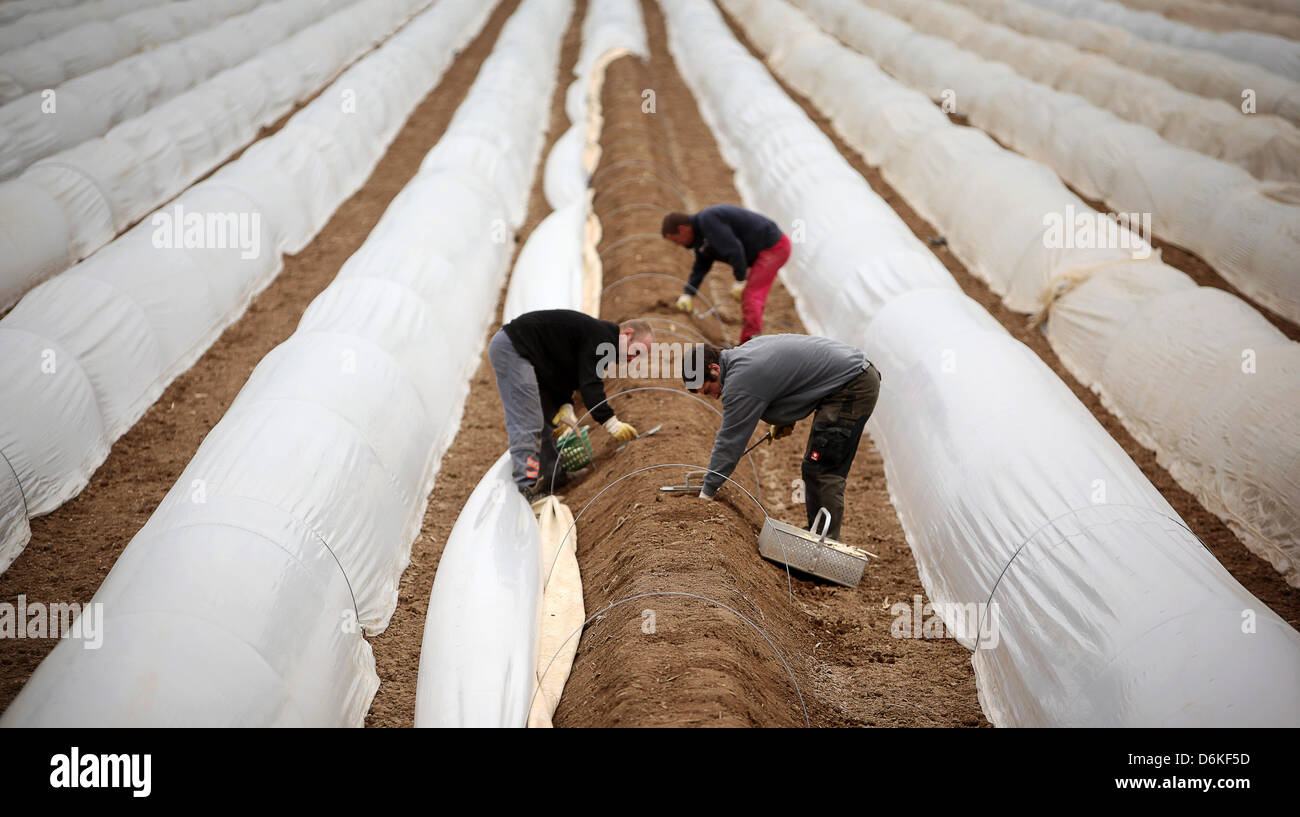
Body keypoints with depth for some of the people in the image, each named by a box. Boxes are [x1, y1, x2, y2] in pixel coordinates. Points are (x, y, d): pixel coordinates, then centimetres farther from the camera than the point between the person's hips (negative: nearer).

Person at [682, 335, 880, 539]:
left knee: (821, 470, -12)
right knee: (817, 468, 15)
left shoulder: (740, 380, -20)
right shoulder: (745, 352, 10)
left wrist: (707, 491, -9)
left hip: (852, 387, -11)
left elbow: (730, 440, -16)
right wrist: (787, 419, 15)